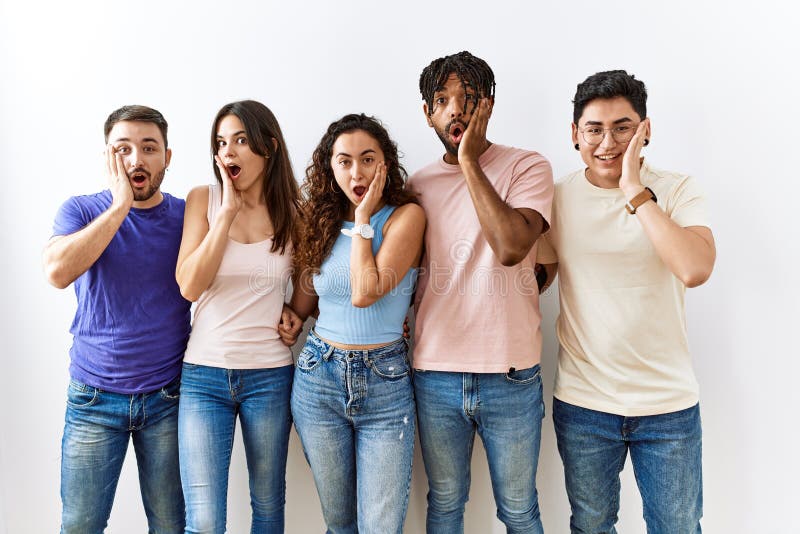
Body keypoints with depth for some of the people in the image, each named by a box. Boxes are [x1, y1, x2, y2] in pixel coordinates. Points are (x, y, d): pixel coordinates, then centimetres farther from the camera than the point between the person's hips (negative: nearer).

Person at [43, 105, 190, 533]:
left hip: (168, 398, 1)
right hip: (94, 397, 0)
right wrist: (121, 206, -20)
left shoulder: (187, 216, 0)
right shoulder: (80, 211, -2)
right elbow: (58, 272, -21)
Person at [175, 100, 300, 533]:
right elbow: (190, 286, -12)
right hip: (205, 373, -1)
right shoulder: (204, 199, -1)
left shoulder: (292, 212, 2)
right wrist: (229, 210, -14)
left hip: (269, 376, 1)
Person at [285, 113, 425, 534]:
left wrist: (363, 220, -13)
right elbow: (301, 306, 11)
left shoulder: (406, 215, -7)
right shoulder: (321, 223, 6)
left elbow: (365, 293, -20)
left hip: (385, 381, -3)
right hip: (318, 376, 4)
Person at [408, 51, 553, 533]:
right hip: (434, 374, 3)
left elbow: (511, 246, -22)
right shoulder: (419, 185, 8)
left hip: (511, 376, -3)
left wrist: (469, 161, -15)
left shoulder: (527, 167, -4)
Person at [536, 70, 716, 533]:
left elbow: (696, 269, -25)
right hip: (582, 404, 1)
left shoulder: (676, 191, -8)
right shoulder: (558, 197, -3)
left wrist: (636, 192, -24)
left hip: (669, 403, -1)